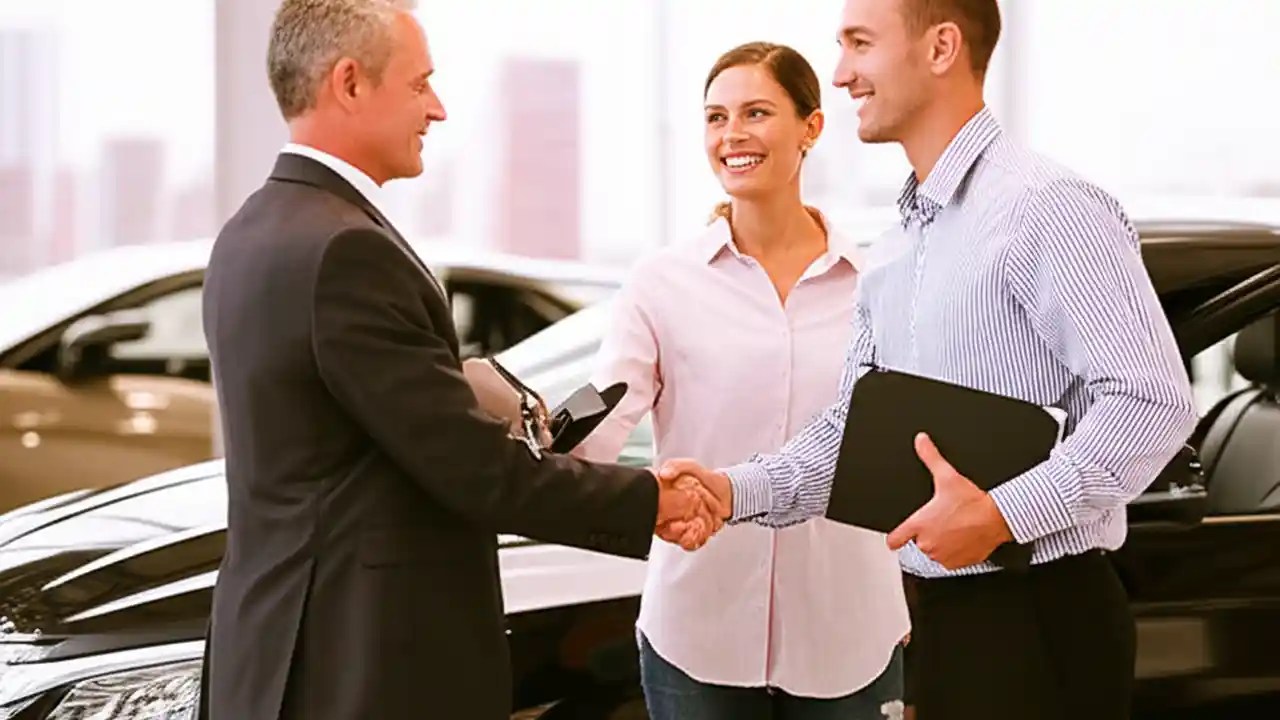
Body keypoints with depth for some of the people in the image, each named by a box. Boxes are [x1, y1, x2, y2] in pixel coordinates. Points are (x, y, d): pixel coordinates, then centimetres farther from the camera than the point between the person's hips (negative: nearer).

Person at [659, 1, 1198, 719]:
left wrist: (1002, 515, -24)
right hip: (939, 618, 8)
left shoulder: (1044, 207, -14)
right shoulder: (892, 256, 15)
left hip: (1039, 621, -8)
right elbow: (850, 427, 15)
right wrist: (736, 490, -2)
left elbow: (1152, 399, -20)